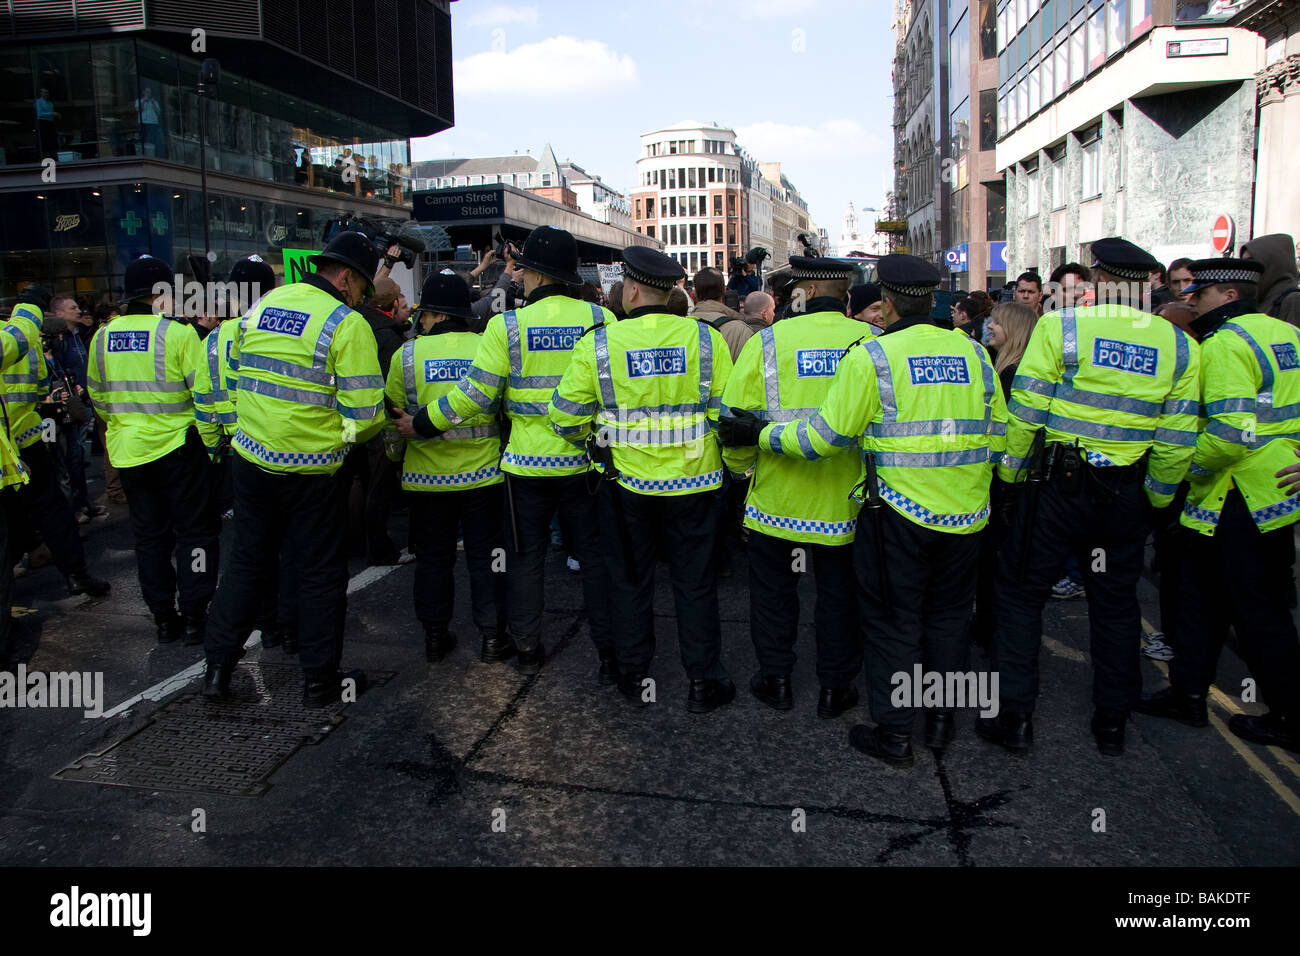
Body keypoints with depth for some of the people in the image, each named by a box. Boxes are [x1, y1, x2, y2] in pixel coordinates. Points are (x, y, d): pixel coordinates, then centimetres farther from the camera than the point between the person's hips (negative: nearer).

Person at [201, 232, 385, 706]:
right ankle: (320, 680, 17)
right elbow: (365, 412, -16)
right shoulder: (347, 324, -14)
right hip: (310, 468, -6)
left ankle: (218, 666, 24)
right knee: (322, 571, 8)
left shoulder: (260, 306, 6)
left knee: (247, 559, 19)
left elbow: (238, 372, 14)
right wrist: (348, 435, 4)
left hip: (251, 457, 6)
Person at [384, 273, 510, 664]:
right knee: (485, 556, 9)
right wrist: (503, 449, 19)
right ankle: (492, 637, 13)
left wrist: (395, 457, 19)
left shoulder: (407, 354, -5)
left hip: (426, 476, 0)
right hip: (483, 472, 0)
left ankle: (435, 637, 22)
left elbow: (393, 418, 2)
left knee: (433, 557, 14)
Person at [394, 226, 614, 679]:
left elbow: (474, 394, -9)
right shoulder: (600, 319, -4)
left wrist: (422, 423, 3)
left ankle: (527, 647, 23)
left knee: (526, 556, 13)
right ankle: (610, 652, 12)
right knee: (595, 555, 9)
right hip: (585, 459, 1)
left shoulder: (507, 325, -9)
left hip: (528, 463, -1)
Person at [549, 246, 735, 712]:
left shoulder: (598, 344, -8)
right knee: (695, 582, 11)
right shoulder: (705, 338, -6)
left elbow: (566, 416, -5)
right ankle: (704, 682, 19)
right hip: (691, 481, 0)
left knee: (629, 579, 16)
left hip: (625, 481, 0)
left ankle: (634, 676, 26)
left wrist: (589, 441, 16)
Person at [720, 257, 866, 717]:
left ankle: (776, 679, 28)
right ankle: (835, 687, 27)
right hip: (846, 499, 1)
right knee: (839, 591, 16)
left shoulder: (766, 342, -10)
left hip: (777, 494, -1)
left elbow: (737, 417, -7)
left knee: (773, 588, 17)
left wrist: (740, 466, 11)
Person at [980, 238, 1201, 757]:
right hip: (1126, 494, 4)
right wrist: (1157, 497, 14)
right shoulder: (1180, 345, 3)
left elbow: (1026, 413, -10)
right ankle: (1112, 723, 27)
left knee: (1022, 594, 8)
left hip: (1058, 483, -4)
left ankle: (1014, 717, 12)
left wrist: (1011, 474, 2)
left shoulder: (1061, 326, -9)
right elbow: (1177, 439, 3)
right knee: (1115, 603, 16)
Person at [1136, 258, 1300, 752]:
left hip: (1239, 500, -10)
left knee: (1257, 614, 3)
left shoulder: (1224, 344, -18)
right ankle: (1187, 694, 26)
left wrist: (1192, 467, -14)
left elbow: (1231, 430, -29)